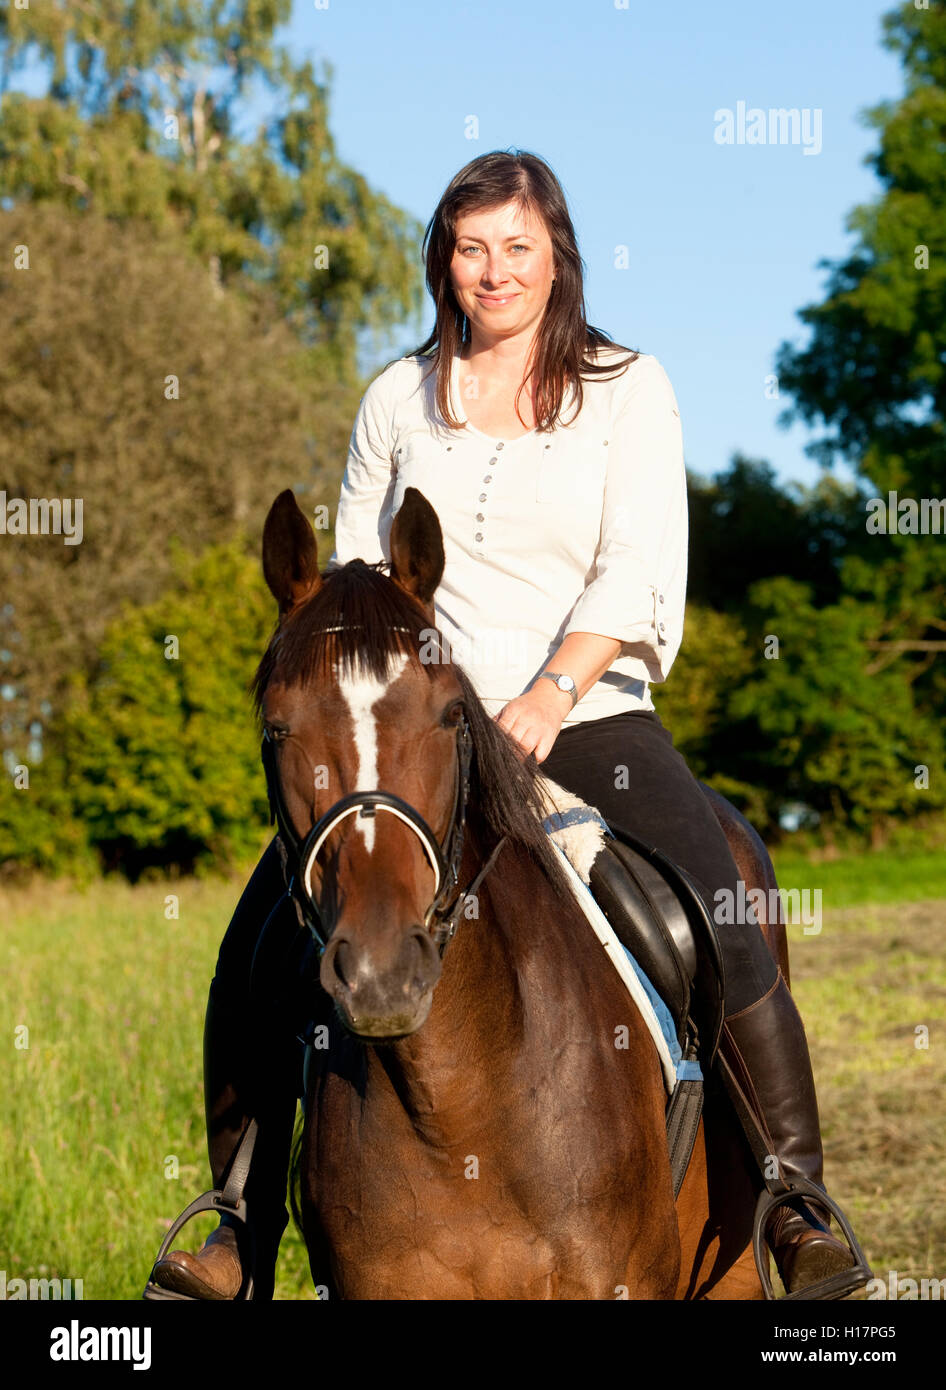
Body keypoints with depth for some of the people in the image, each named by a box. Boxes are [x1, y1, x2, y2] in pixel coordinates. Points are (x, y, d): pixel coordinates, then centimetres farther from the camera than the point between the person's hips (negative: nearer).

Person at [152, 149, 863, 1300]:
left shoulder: (628, 391, 2)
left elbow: (638, 573, -8)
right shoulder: (400, 399, 10)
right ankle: (245, 1220, -1)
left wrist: (550, 695, -21)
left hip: (590, 720, -2)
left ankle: (798, 1195, -10)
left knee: (720, 935, -24)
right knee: (256, 941, -13)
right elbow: (353, 577, 14)